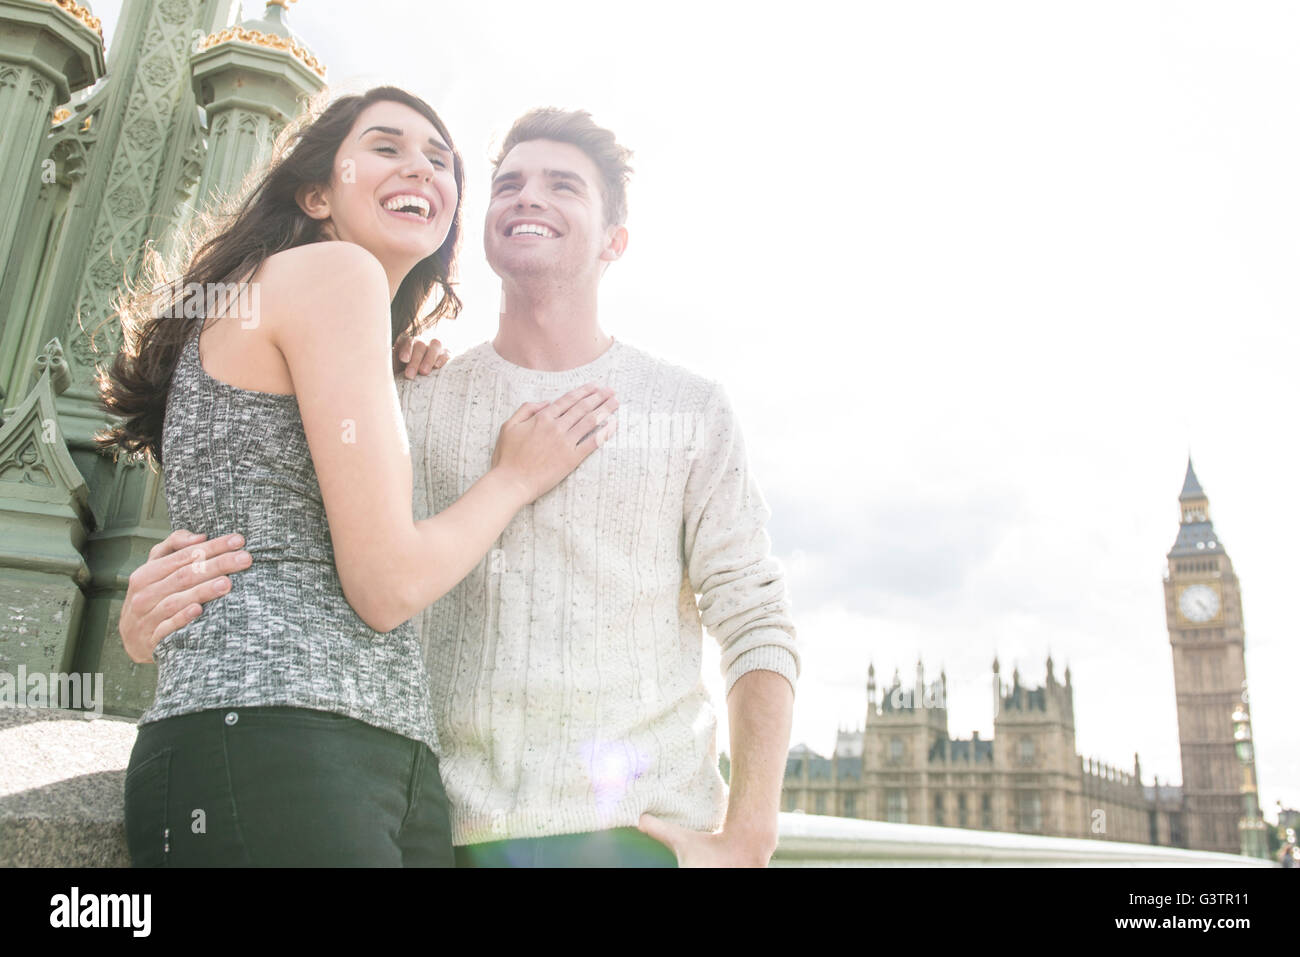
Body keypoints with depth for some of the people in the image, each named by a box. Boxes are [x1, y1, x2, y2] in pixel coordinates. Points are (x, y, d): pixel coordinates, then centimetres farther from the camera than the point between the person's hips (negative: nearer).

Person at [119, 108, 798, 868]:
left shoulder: (690, 408, 5)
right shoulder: (416, 405, 8)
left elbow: (758, 626, 1)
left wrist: (747, 843, -9)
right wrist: (157, 611, -15)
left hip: (643, 832, -1)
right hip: (458, 832, 1)